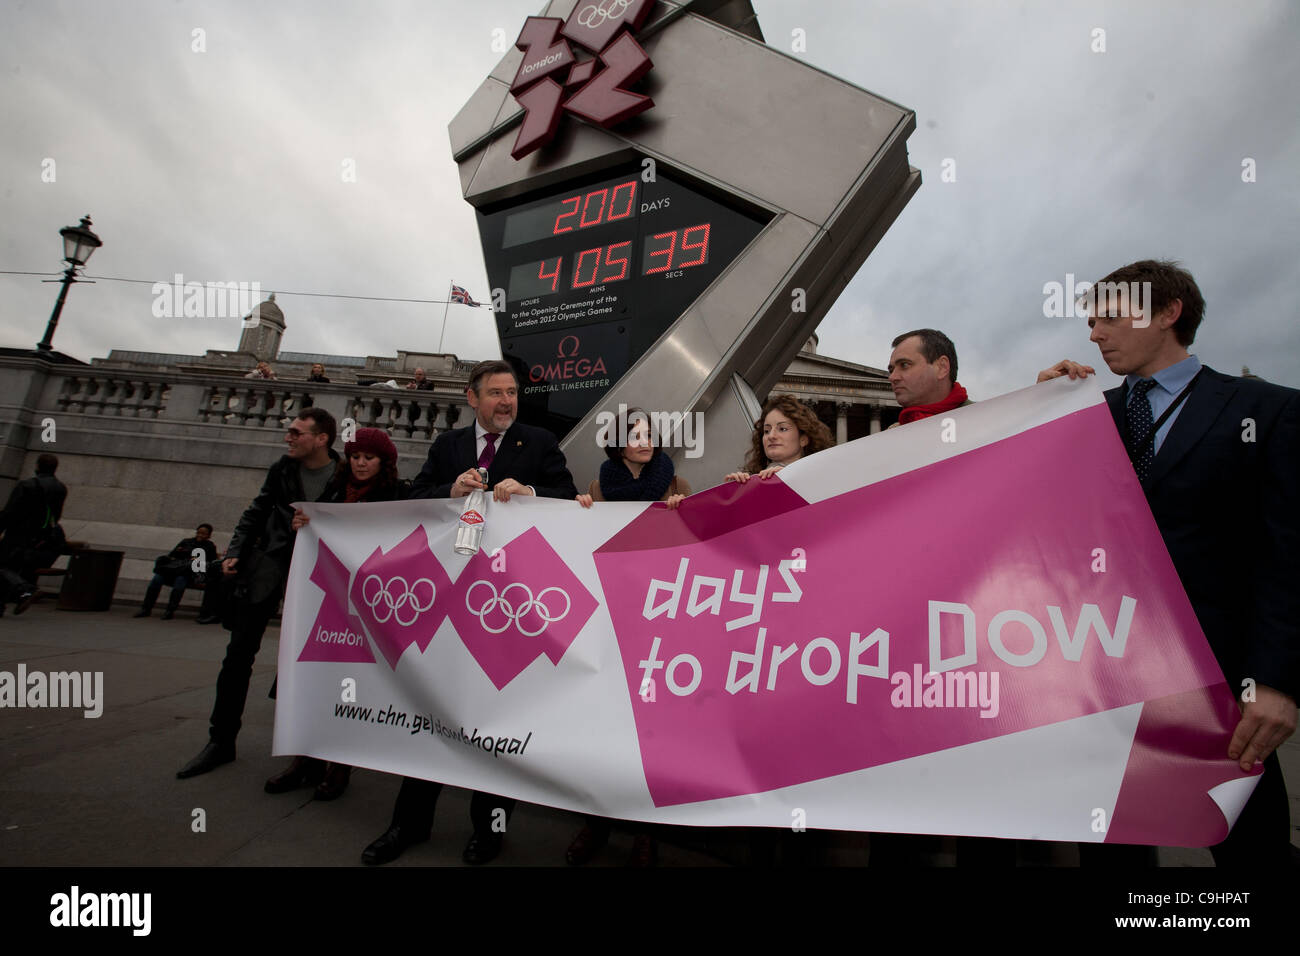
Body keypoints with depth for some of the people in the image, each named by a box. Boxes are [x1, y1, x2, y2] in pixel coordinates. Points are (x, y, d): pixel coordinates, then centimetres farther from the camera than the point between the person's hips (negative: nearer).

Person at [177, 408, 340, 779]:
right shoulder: (282, 469, 3)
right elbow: (256, 513, 10)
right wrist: (236, 552, 0)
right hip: (268, 563, 3)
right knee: (239, 653, 4)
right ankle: (221, 741, 19)